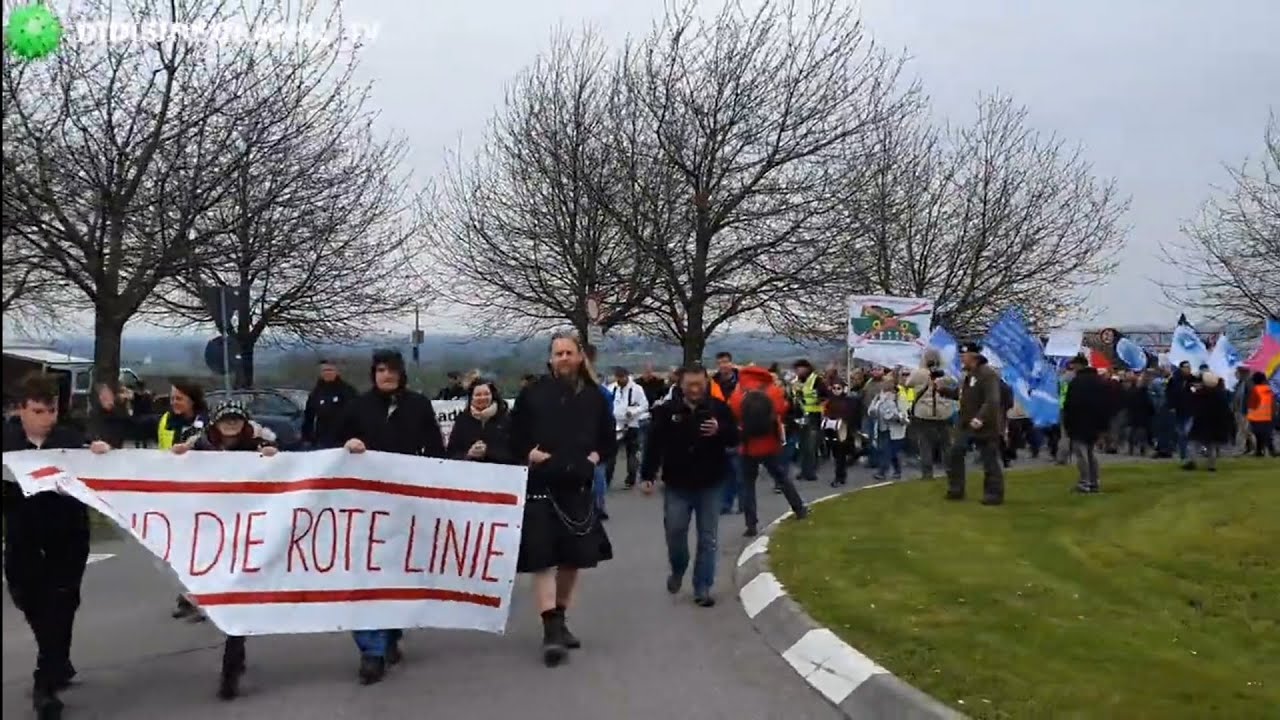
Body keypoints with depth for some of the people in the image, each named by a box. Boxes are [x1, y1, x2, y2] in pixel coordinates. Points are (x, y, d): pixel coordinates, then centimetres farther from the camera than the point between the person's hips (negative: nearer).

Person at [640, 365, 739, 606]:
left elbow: (735, 438, -2)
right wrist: (647, 475, -6)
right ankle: (677, 570, 32)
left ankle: (702, 588, 13)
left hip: (710, 484, 0)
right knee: (675, 532, 3)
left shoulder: (719, 408, -4)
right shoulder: (668, 410, -4)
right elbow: (655, 445, -2)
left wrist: (719, 431, -23)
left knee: (708, 539, 4)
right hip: (677, 484, 0)